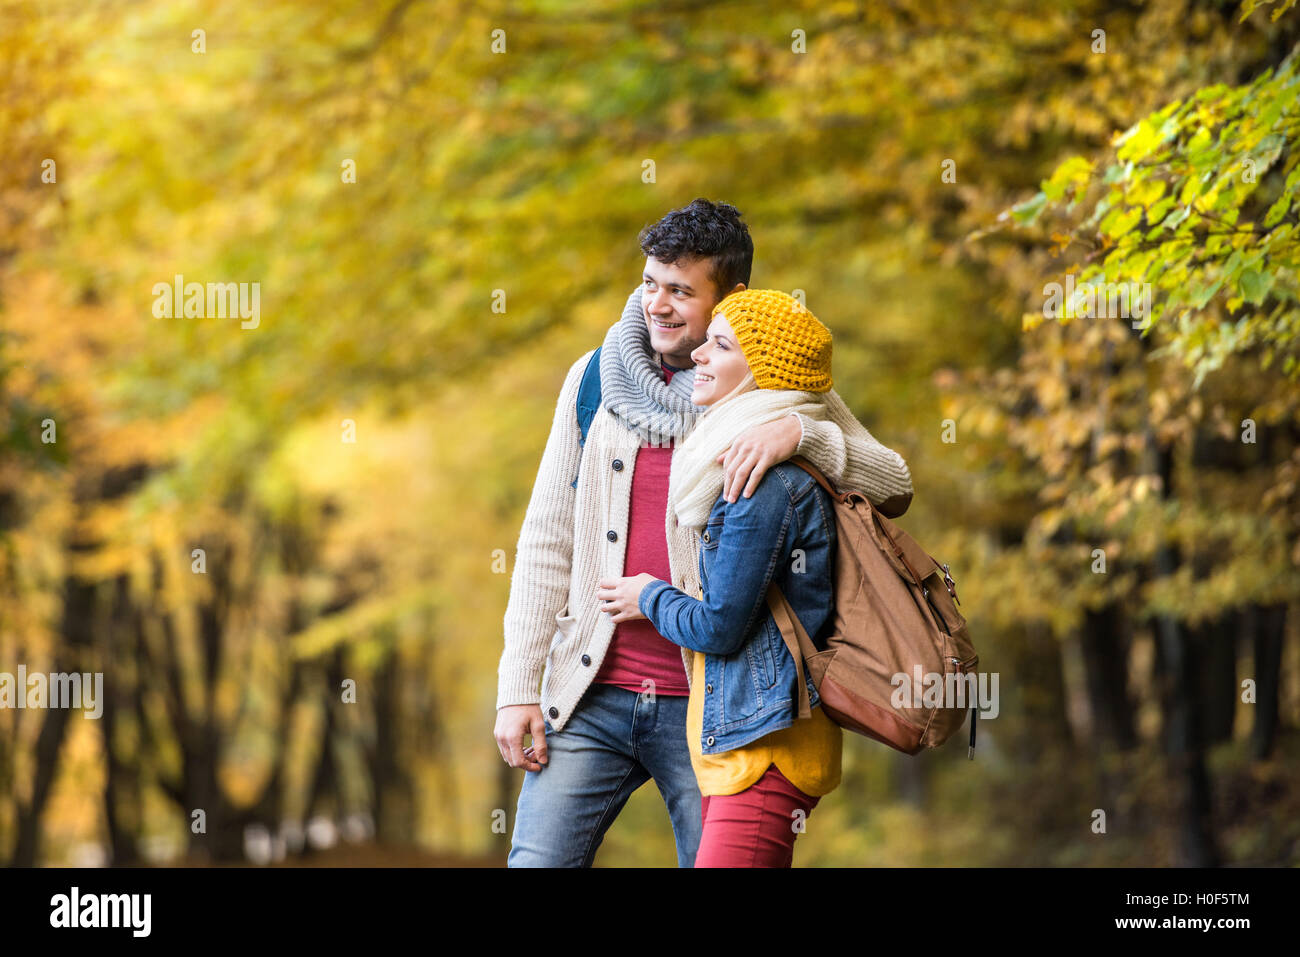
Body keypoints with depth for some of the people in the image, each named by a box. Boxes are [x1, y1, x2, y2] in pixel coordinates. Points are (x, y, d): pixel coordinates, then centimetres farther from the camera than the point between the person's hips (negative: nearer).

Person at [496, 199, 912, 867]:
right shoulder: (595, 379, 8)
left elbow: (894, 487, -9)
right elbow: (548, 540, 9)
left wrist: (799, 434, -27)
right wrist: (518, 687, 3)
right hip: (591, 697, 2)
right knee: (536, 861, -2)